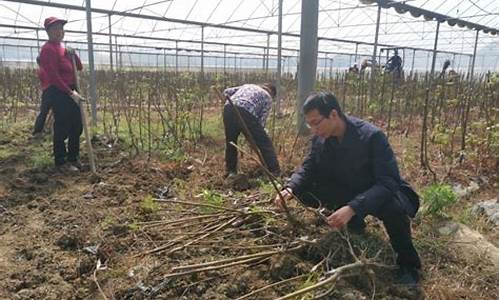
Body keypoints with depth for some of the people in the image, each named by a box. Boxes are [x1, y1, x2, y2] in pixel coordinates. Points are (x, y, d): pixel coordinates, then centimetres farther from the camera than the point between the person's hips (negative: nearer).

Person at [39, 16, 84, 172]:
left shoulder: (63, 49, 19)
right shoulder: (48, 49, -9)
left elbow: (79, 67, 15)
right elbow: (53, 75, -18)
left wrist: (73, 54, -3)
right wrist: (70, 92, -20)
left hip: (70, 91, 9)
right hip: (57, 92, -9)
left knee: (77, 126, 12)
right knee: (62, 128, -5)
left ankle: (73, 158, 25)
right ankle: (61, 161, 6)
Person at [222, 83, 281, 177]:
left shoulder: (247, 85, 36)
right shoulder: (268, 97, 23)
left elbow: (226, 91, 29)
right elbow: (262, 119, 12)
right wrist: (255, 135, 21)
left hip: (228, 109, 5)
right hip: (245, 113, -4)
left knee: (230, 142, 24)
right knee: (265, 143, 9)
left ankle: (230, 171, 31)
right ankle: (275, 172, 12)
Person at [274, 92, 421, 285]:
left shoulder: (372, 137, -29)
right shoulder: (320, 138, -12)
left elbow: (388, 182, -34)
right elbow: (308, 168, -2)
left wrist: (353, 208, -47)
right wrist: (290, 188, -24)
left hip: (383, 192, -5)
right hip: (347, 191, 5)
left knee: (393, 208, -39)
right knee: (303, 191, -14)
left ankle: (408, 266, -9)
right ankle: (354, 224, 8)